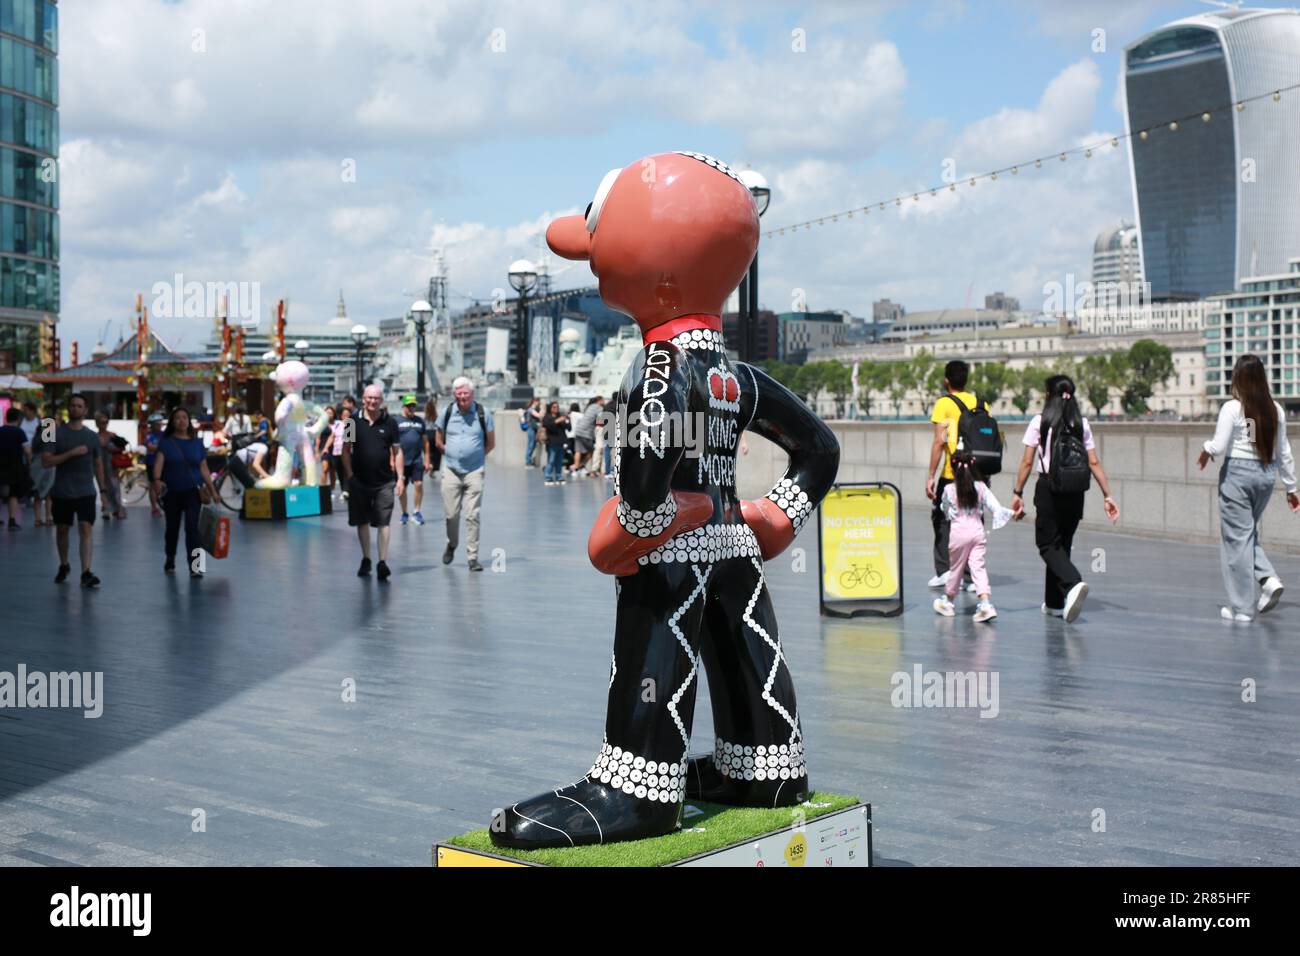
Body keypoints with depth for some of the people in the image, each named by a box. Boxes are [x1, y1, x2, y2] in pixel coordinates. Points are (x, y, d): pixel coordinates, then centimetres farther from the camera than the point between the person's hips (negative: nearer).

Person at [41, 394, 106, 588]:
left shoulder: (92, 436, 8)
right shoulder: (56, 433, -2)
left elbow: (98, 463, 15)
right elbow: (46, 461, -11)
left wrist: (102, 490, 10)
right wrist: (71, 453, -20)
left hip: (86, 492, 1)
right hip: (62, 492, 0)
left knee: (85, 529, -12)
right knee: (62, 530, 12)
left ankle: (86, 573, -17)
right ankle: (64, 566, 33)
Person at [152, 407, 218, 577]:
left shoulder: (197, 442, 6)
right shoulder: (165, 442, 1)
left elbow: (203, 468, 7)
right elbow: (159, 461, -15)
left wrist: (212, 490, 2)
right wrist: (157, 480, -33)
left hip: (192, 491, 0)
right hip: (171, 492, 0)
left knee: (192, 527, -12)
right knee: (172, 527, 13)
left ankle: (195, 567, -16)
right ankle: (170, 561, 33)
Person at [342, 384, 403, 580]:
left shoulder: (389, 423, 2)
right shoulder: (354, 421, 2)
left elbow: (397, 451, 4)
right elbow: (346, 449, 4)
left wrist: (400, 477, -2)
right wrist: (349, 474, -5)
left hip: (384, 482, -1)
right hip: (360, 481, 1)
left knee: (383, 522, -6)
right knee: (362, 522, 11)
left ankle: (383, 562, -6)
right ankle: (365, 560, 25)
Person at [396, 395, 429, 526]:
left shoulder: (420, 421, 11)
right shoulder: (397, 421, 1)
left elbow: (425, 441, 13)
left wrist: (427, 459, 8)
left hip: (417, 460, 2)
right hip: (402, 460, -2)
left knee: (419, 484, -9)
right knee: (402, 488, 6)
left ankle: (417, 512, 3)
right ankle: (404, 513, 19)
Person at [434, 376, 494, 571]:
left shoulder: (483, 414, -1)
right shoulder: (447, 413, 4)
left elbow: (491, 443, 8)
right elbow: (439, 442, 16)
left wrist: (477, 456, 6)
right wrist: (451, 454, 10)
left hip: (474, 471, -2)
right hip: (451, 469, 2)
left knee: (472, 516, -5)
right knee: (450, 514, 4)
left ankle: (472, 557, -1)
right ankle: (451, 545, 32)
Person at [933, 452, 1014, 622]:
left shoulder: (949, 489, 0)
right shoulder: (981, 487, 4)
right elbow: (994, 506, -3)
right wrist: (1008, 513, 6)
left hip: (958, 531, -1)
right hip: (977, 531, 2)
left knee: (955, 567, 11)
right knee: (979, 567, -3)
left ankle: (947, 601, 27)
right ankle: (985, 602, -19)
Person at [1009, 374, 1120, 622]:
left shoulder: (1040, 421, -3)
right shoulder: (1082, 423, 6)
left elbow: (1027, 462, -5)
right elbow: (1094, 463, 3)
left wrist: (1018, 493, 1)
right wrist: (1108, 495, 7)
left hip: (1049, 488, -4)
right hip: (1076, 491, 4)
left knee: (1048, 544, 3)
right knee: (1063, 544, 15)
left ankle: (1072, 584, -24)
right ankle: (1055, 602, 19)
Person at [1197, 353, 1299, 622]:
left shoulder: (1232, 408, -11)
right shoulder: (1275, 410, 5)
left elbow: (1219, 448, -12)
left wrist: (1206, 449, 10)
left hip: (1238, 473, -5)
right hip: (1267, 475, 5)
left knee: (1237, 538, 2)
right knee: (1249, 534, 23)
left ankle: (1241, 608, 6)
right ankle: (1269, 578, 0)